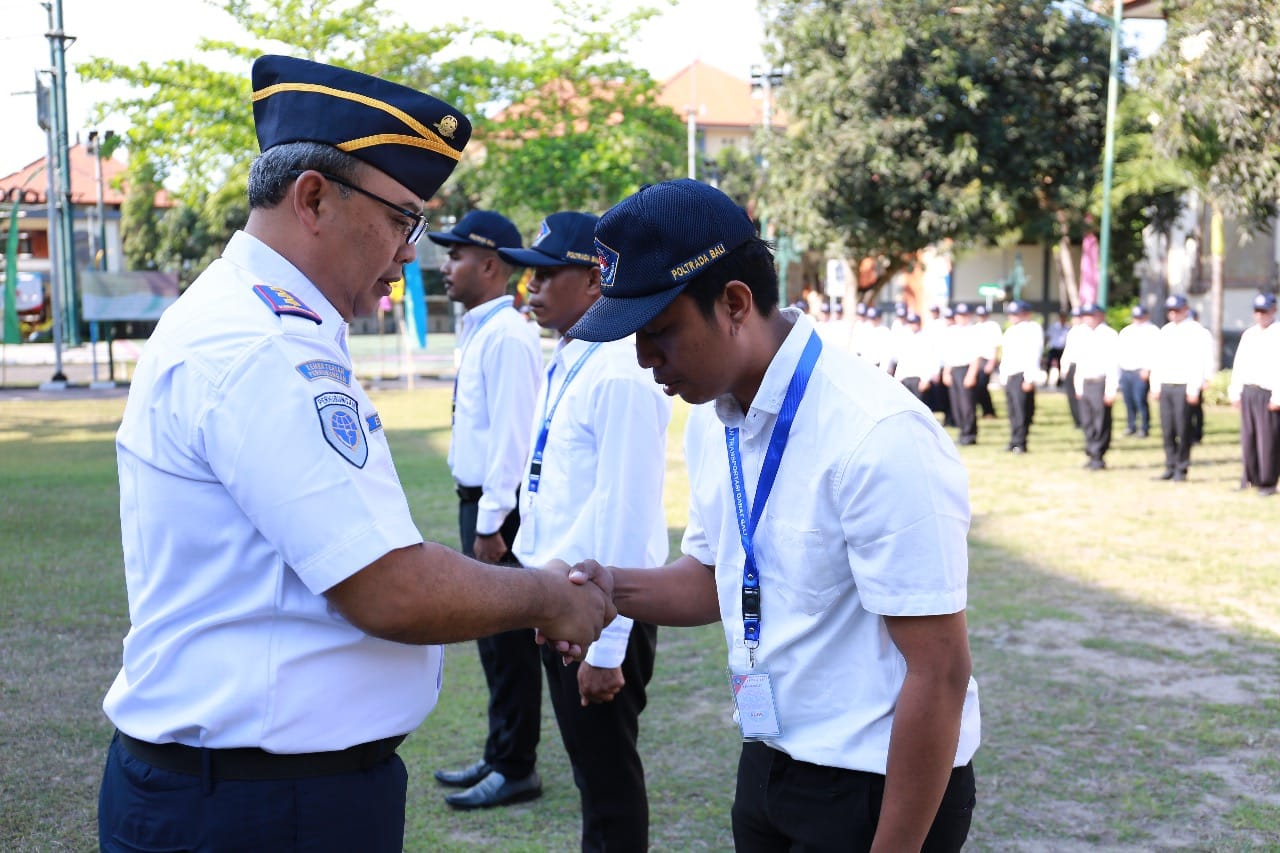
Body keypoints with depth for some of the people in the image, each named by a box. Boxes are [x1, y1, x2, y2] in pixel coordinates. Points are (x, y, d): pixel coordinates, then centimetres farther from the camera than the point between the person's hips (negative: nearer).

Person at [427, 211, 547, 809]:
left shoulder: (505, 336, -17)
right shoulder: (479, 331, 13)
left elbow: (510, 434, -21)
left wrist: (491, 524, -21)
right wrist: (478, 515, 15)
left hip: (500, 508, -10)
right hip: (481, 503, 10)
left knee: (508, 640, 1)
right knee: (494, 638, 18)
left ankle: (515, 770, 13)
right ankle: (500, 757, 30)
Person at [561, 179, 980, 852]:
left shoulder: (882, 439, -25)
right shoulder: (711, 422, 1)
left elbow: (940, 674, -22)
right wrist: (615, 587, -5)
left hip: (881, 790, -7)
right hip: (767, 764, 7)